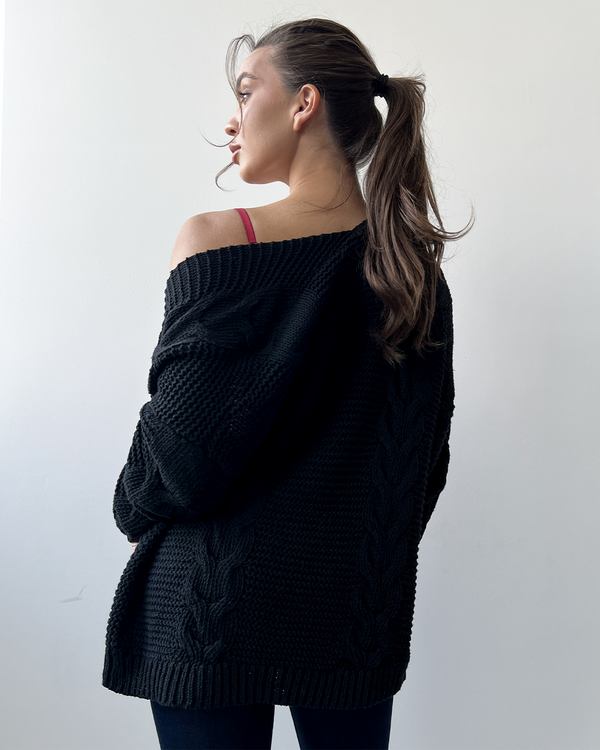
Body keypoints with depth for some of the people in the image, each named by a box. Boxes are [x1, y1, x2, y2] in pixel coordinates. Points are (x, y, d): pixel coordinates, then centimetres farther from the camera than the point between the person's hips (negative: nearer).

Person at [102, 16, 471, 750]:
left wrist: (133, 509, 4)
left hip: (217, 608, -4)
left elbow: (180, 449, -17)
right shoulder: (416, 264, 0)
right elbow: (427, 456, 7)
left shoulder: (216, 241, -16)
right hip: (360, 610, 5)